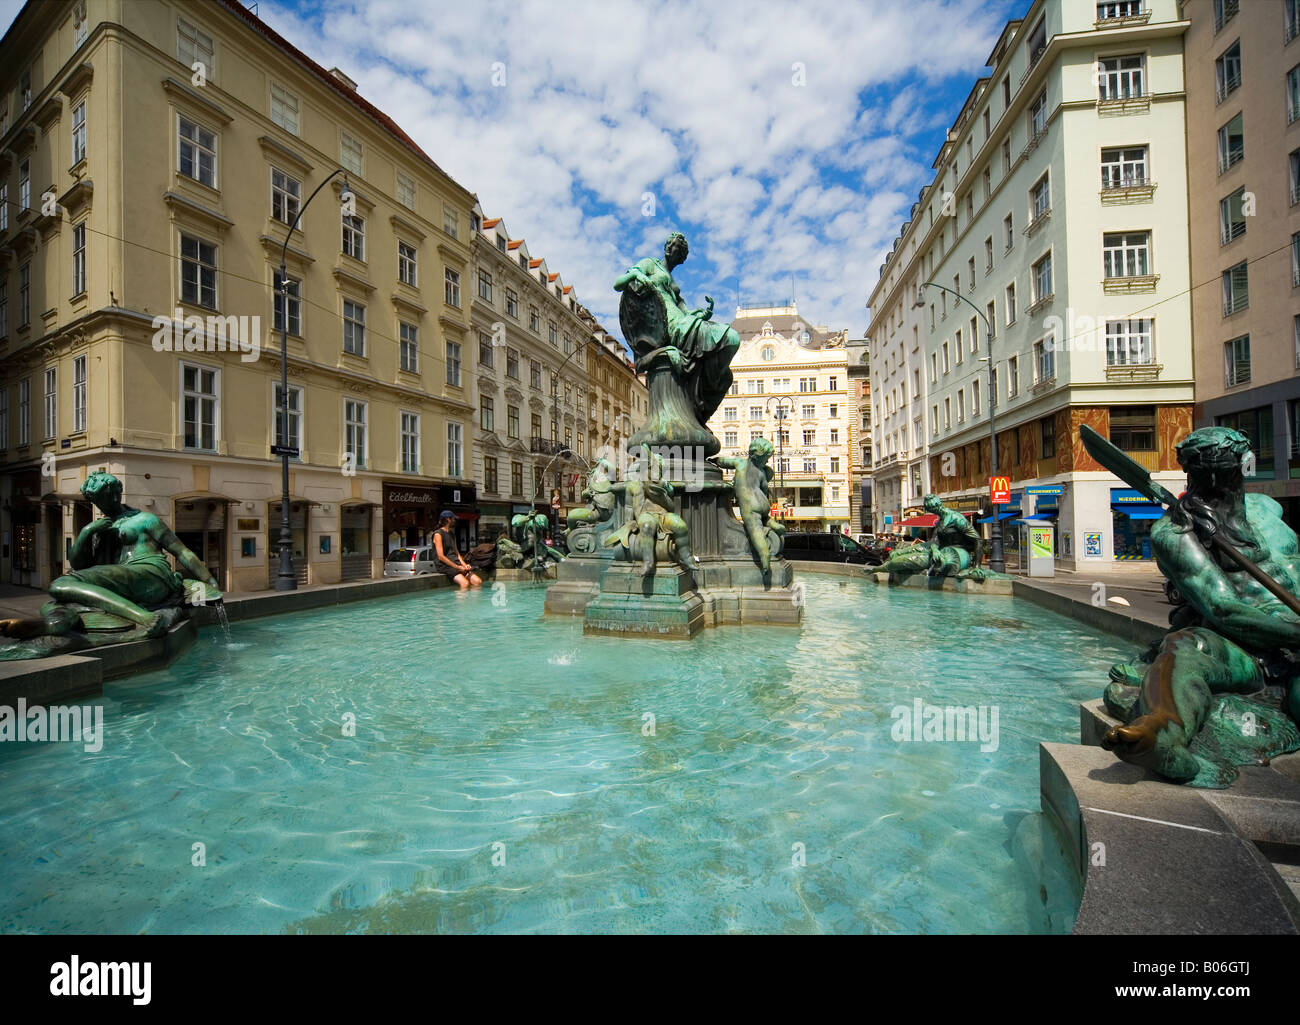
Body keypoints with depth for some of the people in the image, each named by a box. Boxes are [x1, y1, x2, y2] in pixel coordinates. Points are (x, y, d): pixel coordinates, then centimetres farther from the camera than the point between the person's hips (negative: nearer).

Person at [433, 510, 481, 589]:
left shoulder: (452, 533, 22)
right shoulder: (438, 534, -3)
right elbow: (441, 556, -12)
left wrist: (465, 565, 3)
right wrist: (457, 567, -14)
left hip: (456, 564, 8)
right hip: (445, 565, -8)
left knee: (478, 582, -13)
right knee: (465, 583, -31)